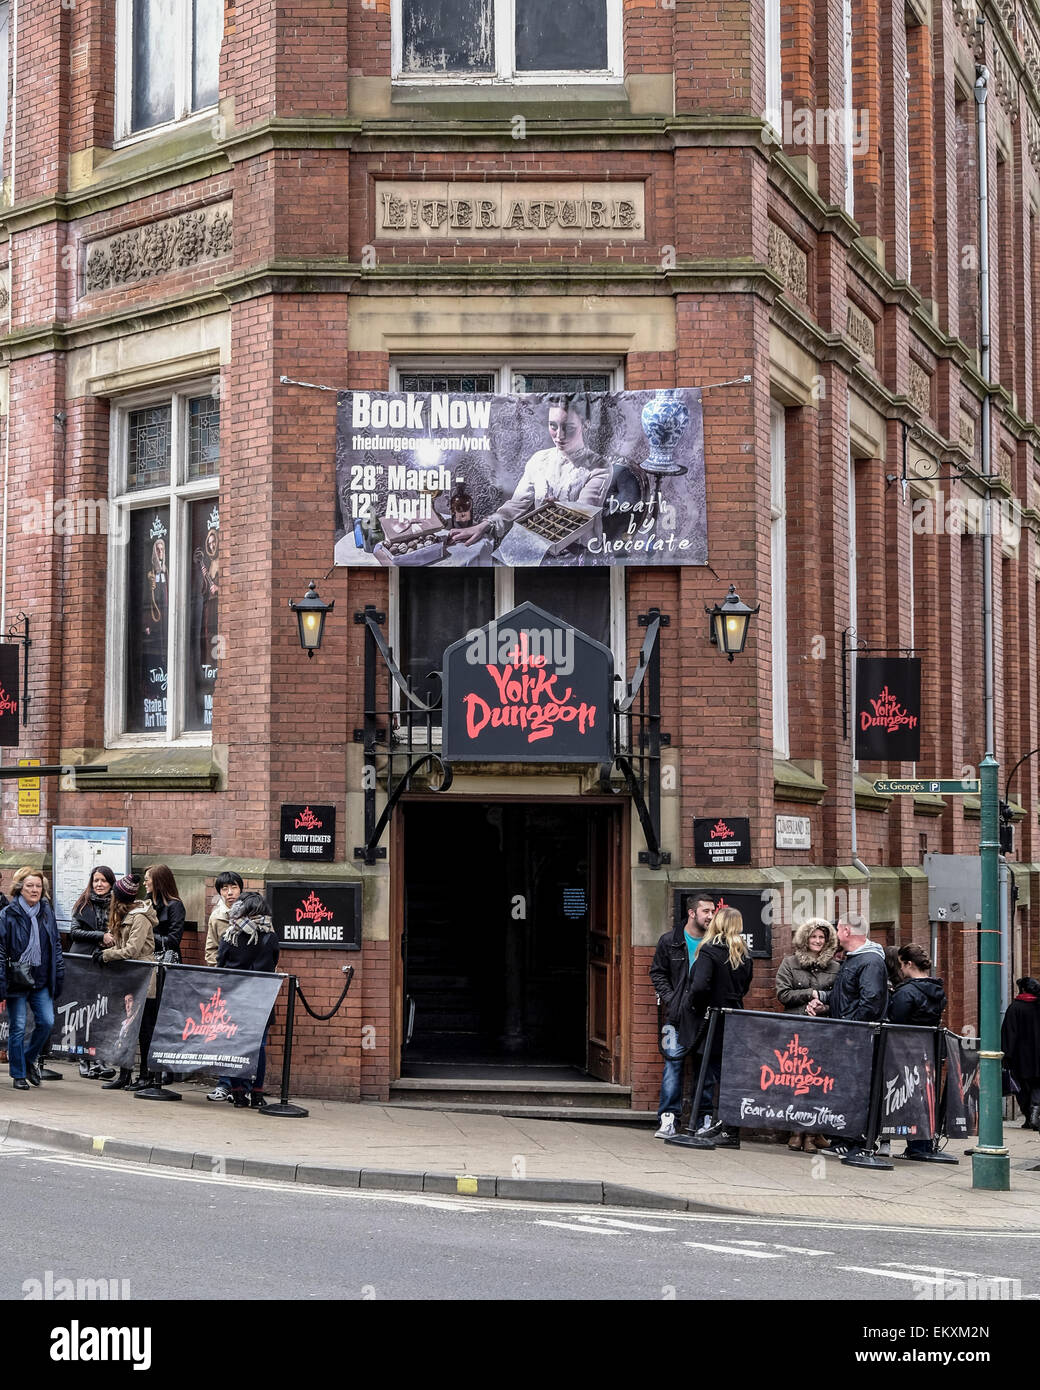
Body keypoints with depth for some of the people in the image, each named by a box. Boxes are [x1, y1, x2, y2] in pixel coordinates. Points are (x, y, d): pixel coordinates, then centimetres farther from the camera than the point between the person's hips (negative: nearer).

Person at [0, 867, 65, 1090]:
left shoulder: (47, 912, 8)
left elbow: (56, 945, 15)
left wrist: (59, 974, 10)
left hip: (41, 981, 4)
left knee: (46, 1022, -3)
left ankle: (29, 1059, 22)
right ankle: (19, 1075, 13)